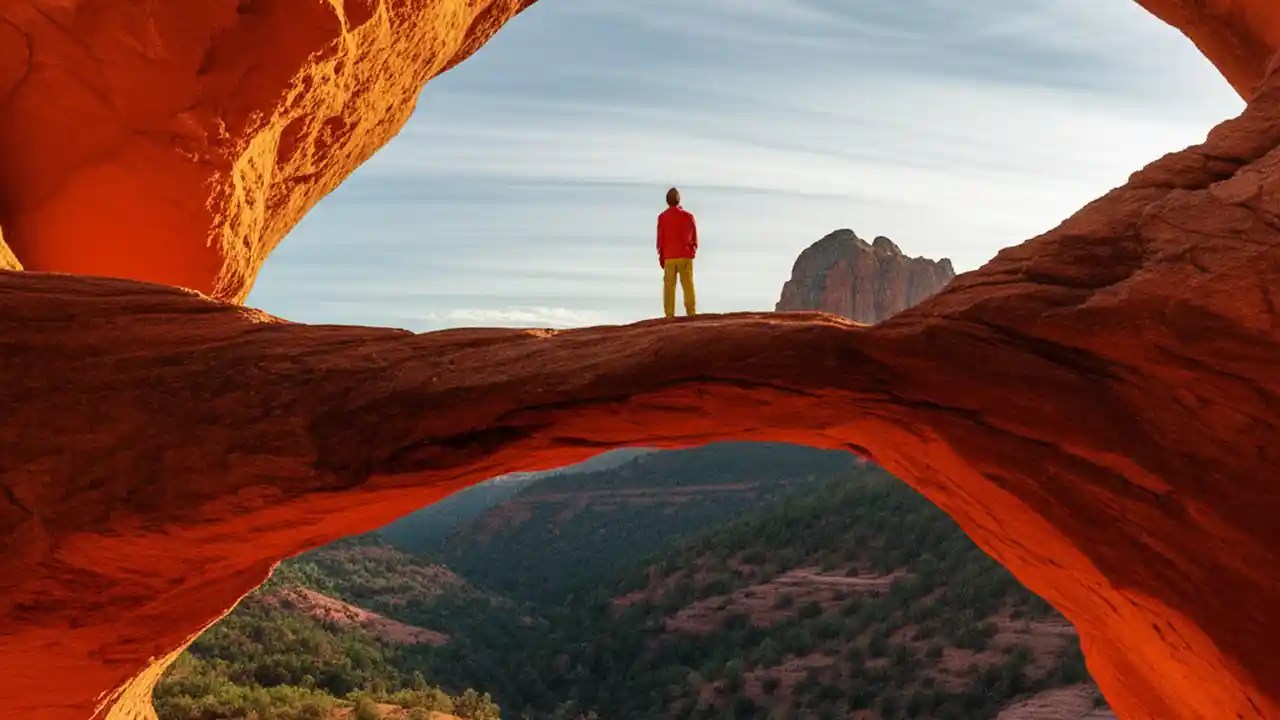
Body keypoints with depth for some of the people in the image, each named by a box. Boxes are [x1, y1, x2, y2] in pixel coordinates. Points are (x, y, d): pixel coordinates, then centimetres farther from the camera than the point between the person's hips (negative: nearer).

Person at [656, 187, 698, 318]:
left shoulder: (662, 217, -3)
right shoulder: (688, 216, 0)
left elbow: (660, 239, 1)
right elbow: (694, 238, 6)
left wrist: (661, 258, 10)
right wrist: (693, 251, 20)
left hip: (669, 257, -1)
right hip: (685, 256, 1)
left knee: (669, 286, 3)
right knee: (688, 285, 3)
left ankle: (670, 315, -2)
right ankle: (691, 313, -1)